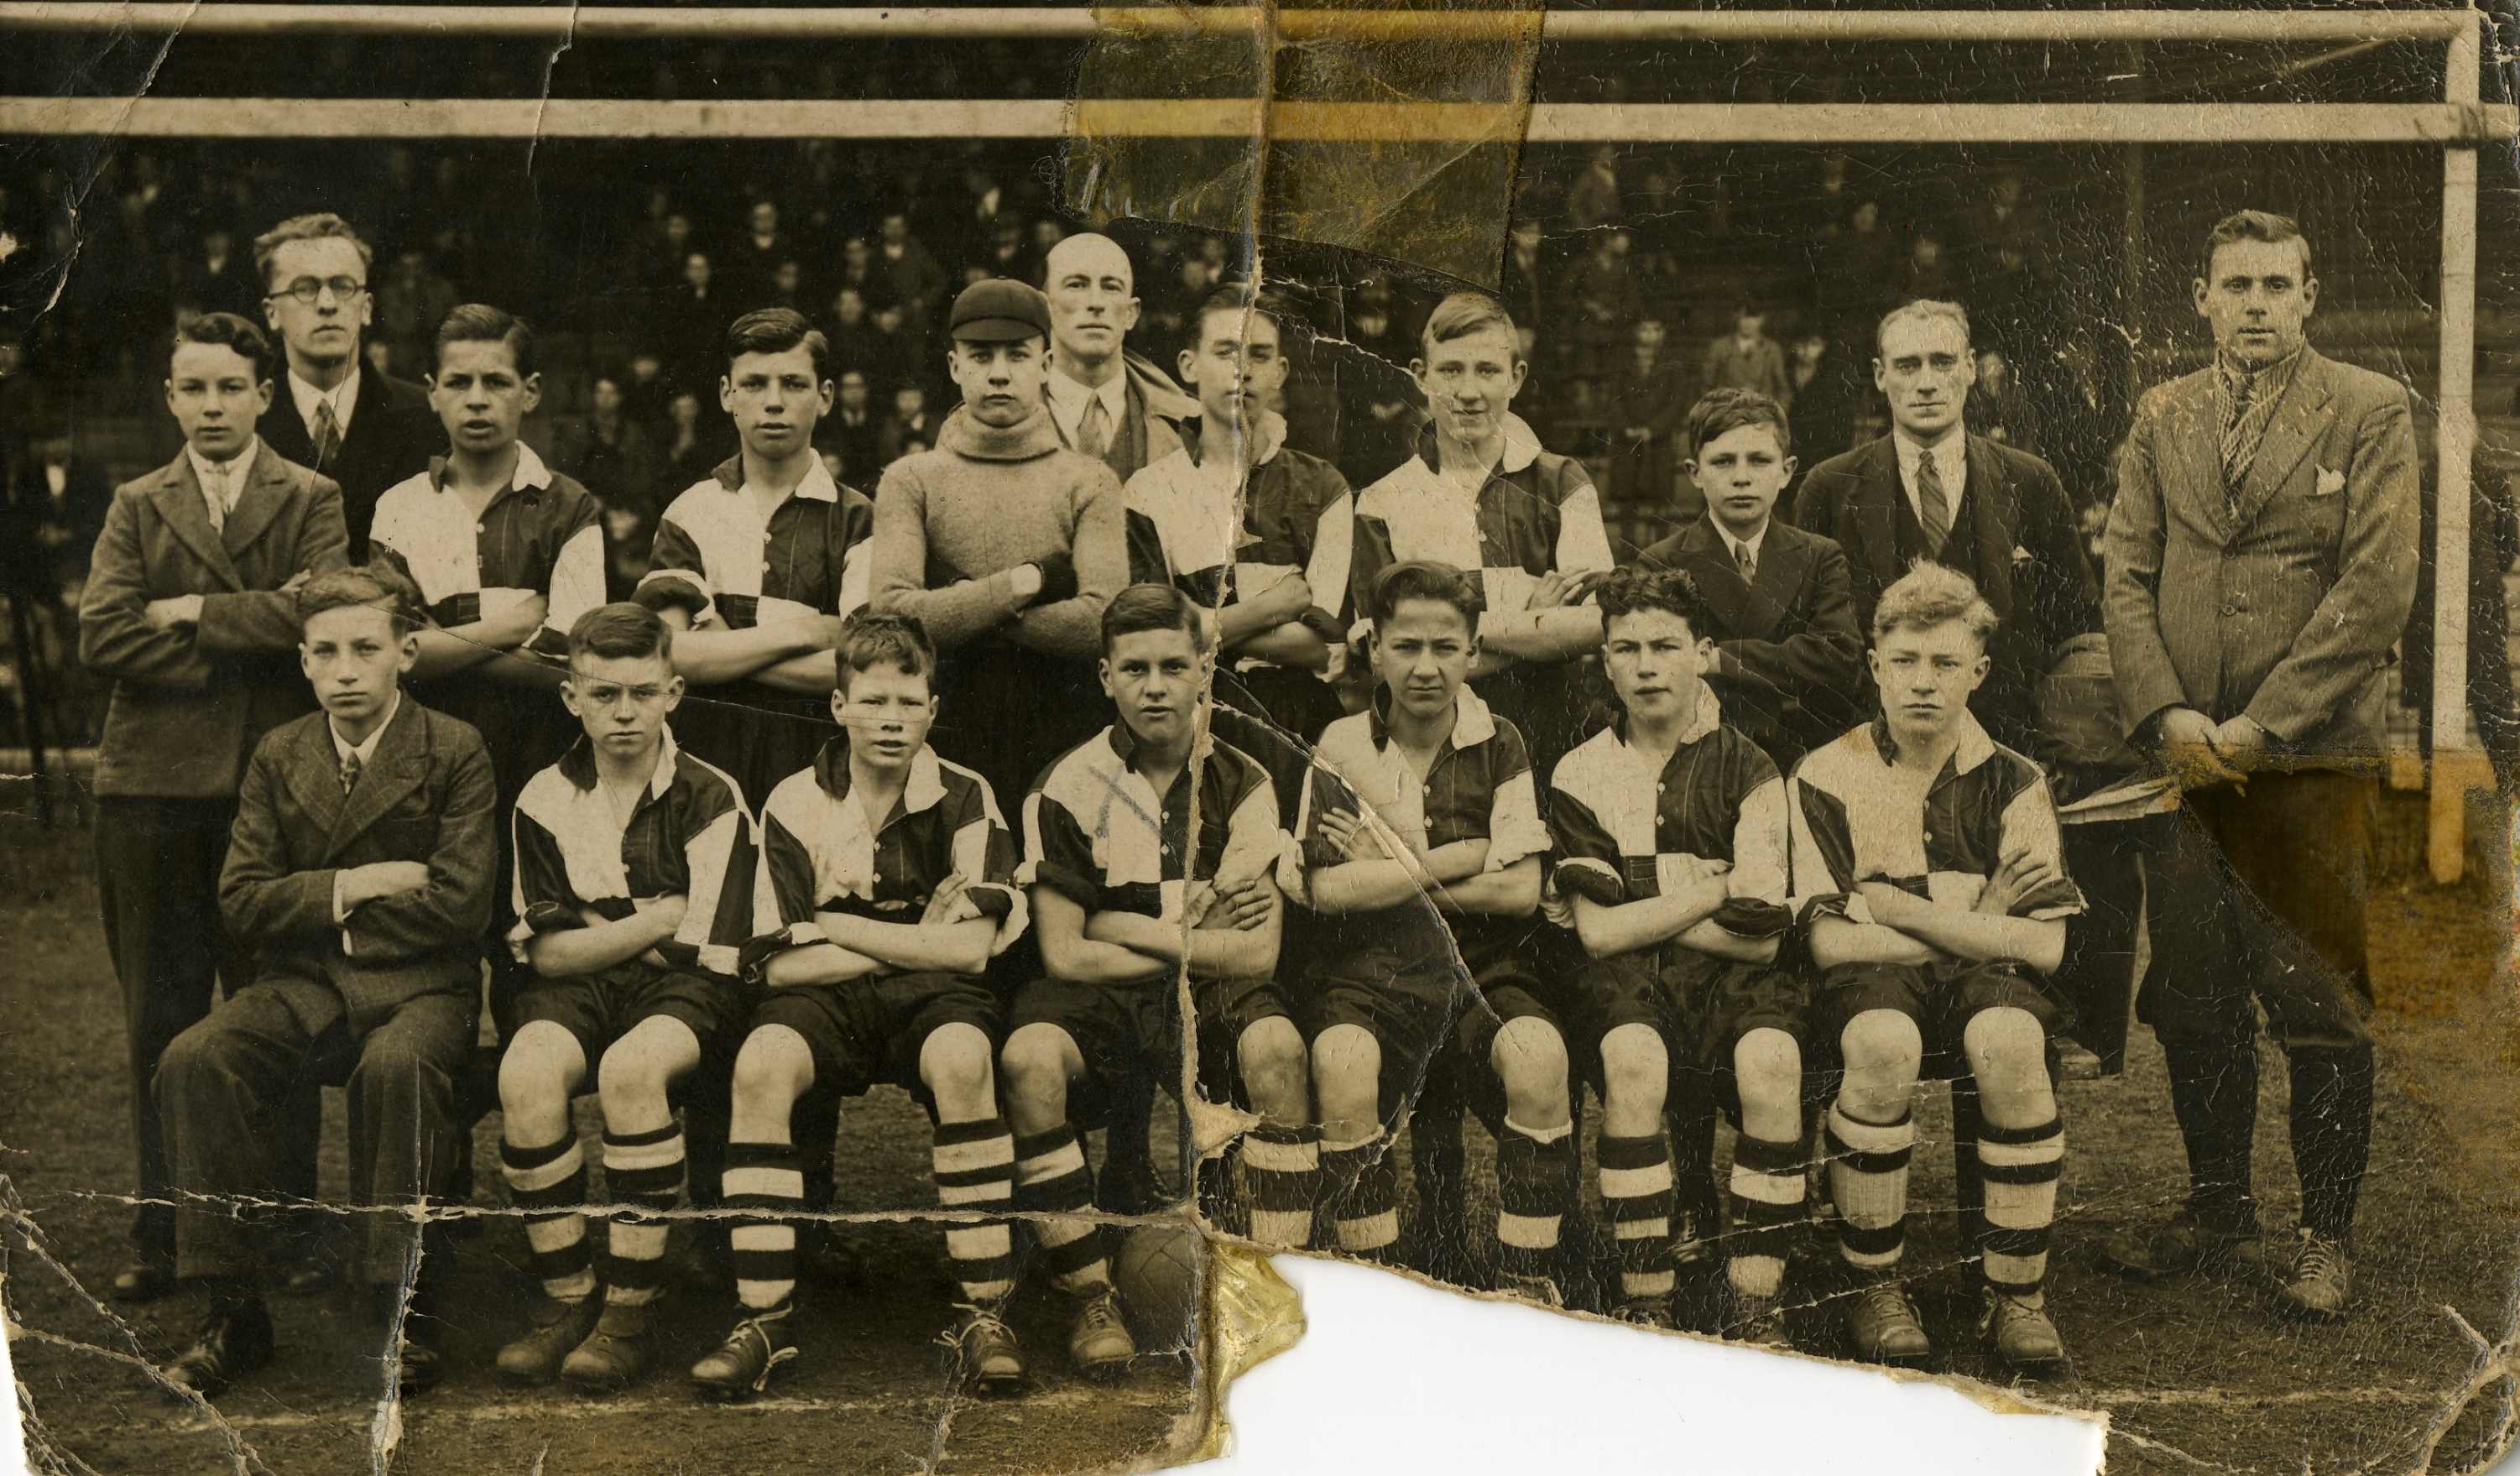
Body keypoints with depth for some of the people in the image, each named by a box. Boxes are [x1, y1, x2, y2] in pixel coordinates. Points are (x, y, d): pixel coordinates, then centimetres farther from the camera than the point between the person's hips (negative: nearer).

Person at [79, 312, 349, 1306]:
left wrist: (191, 613, -7)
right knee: (161, 1024, 6)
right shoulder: (137, 508, 13)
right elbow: (101, 637, -3)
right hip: (153, 786, 2)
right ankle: (162, 1235, 14)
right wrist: (248, 644, -8)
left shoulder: (312, 501, 8)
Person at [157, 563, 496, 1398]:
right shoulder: (278, 756, 11)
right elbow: (241, 902, 4)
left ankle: (408, 1312, -24)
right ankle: (231, 1313, -16)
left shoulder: (455, 753, -1)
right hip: (300, 987, 4)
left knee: (397, 1067, -38)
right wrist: (352, 886, -10)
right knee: (192, 1062, -25)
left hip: (420, 985, -4)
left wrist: (317, 906, -4)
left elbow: (460, 905, -11)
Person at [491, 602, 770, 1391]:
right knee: (526, 1071, -31)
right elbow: (548, 950, 3)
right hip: (579, 991, 3)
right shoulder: (544, 800, 6)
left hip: (687, 993, -3)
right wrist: (655, 919, -6)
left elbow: (702, 950, -8)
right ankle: (567, 1295, -15)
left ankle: (630, 1310, -24)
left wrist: (600, 928, -3)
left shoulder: (710, 799, -4)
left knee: (633, 1066, -36)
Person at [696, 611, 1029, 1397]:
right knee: (762, 1060, -32)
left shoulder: (964, 799, 1)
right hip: (829, 1002, 1)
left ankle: (985, 1311, -27)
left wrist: (836, 927, -7)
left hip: (932, 995, -1)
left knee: (961, 1058, -36)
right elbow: (780, 965, -3)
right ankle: (762, 1317, -25)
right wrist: (917, 936, -6)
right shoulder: (796, 803, 2)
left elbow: (969, 949, -8)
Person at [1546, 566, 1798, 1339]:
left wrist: (1643, 915, 0)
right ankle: (1645, 1305, -28)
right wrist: (1715, 888, -3)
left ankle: (1754, 1305, -25)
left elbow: (1758, 935, -2)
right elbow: (1598, 931, -1)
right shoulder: (1581, 774, 8)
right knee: (1633, 1056, -35)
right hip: (1625, 983, 0)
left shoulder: (1747, 769, 5)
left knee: (1771, 1057, -34)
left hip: (1730, 980, 0)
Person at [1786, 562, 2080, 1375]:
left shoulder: (2012, 782, 4)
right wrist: (1975, 924, -6)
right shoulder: (1828, 776, 0)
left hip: (1984, 980, 1)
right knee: (1883, 1042, -37)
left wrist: (1903, 909, -10)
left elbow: (2042, 945, -7)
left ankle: (2016, 1294, -19)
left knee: (2009, 1041, -35)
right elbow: (1831, 941, -9)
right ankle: (1875, 1289, -18)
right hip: (1869, 984, -1)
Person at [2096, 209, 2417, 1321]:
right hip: (2186, 758, 4)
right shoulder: (2161, 418, 13)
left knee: (2320, 1007, -1)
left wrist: (2262, 723, -12)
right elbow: (2127, 575, 9)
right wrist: (2167, 714, -6)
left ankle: (2326, 1238, 11)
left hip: (2312, 758, -4)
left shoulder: (2369, 412, 0)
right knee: (2194, 1004, 10)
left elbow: (2378, 586, -7)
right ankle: (2218, 1216, 24)